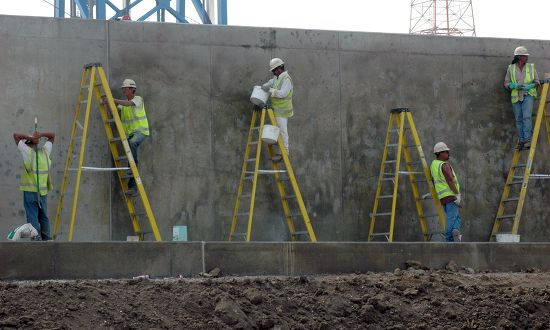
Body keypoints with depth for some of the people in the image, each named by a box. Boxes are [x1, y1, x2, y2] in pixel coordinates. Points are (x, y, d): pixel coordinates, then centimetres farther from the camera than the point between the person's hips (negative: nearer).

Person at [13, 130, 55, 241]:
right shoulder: (45, 151, 8)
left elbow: (16, 135, 4)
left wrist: (29, 137, -3)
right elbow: (52, 136, 21)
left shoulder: (27, 151, -2)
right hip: (43, 191, 4)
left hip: (30, 191, -4)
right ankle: (46, 239, 14)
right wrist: (41, 135, 4)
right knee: (44, 217, 14)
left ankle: (36, 239, -13)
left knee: (32, 217, -6)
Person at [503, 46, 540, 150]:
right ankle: (521, 140, 14)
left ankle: (527, 140, -18)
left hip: (528, 95, -1)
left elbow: (537, 81, 8)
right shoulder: (511, 68, 3)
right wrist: (515, 86, -15)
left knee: (526, 117, -16)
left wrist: (529, 86, -12)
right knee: (518, 119, 5)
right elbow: (506, 83, 5)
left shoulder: (531, 67, 4)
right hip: (516, 96, 1)